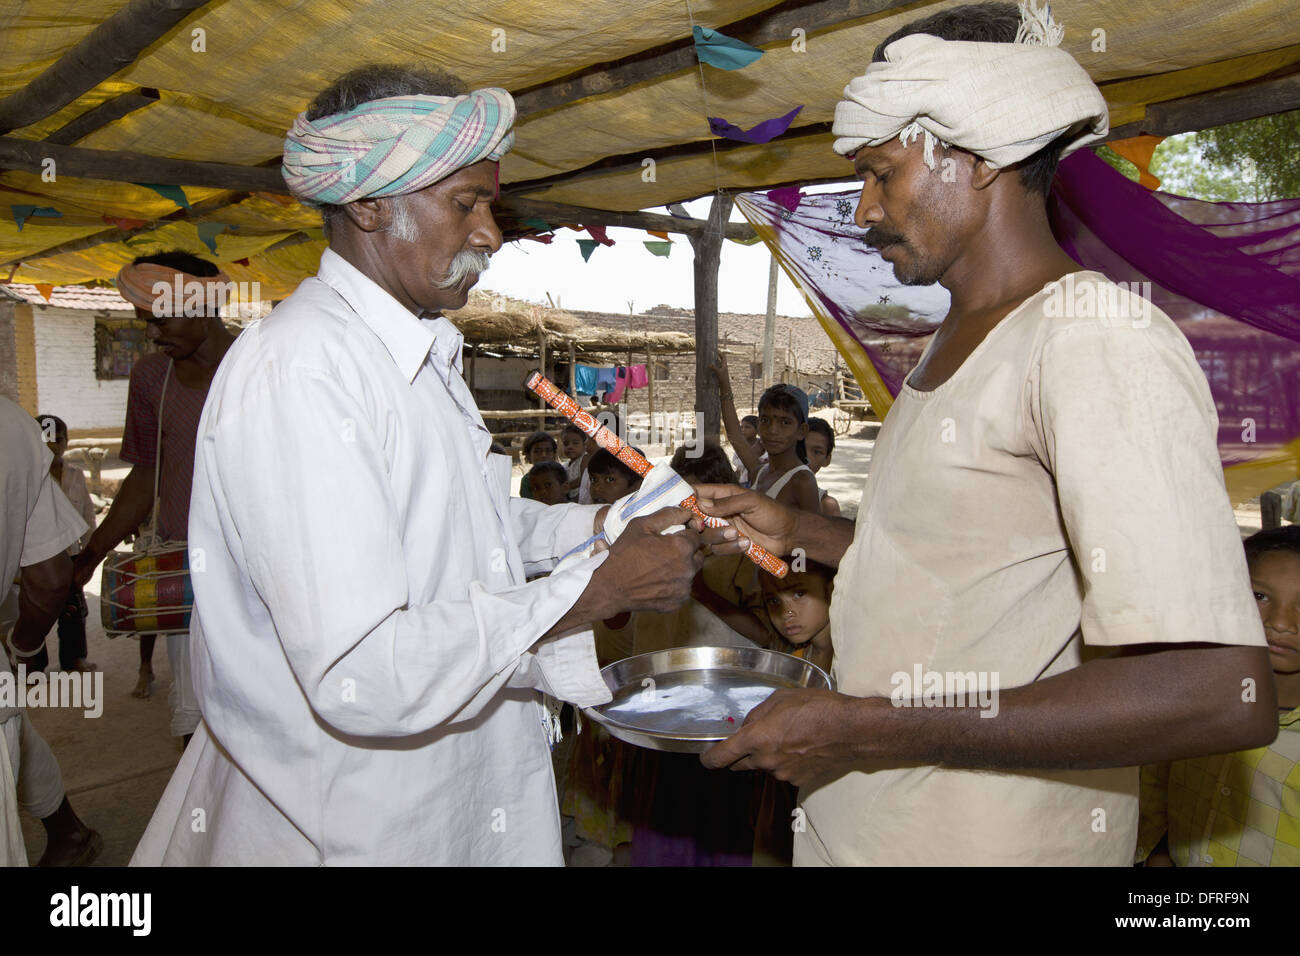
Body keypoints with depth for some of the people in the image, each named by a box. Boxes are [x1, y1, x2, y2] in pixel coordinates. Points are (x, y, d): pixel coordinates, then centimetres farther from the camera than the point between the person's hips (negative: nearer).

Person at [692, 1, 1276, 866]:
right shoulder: (956, 342, 10)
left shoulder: (1099, 337, -20)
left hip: (1000, 836, -8)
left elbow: (1221, 691, -28)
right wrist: (796, 531, 6)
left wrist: (864, 728, -26)